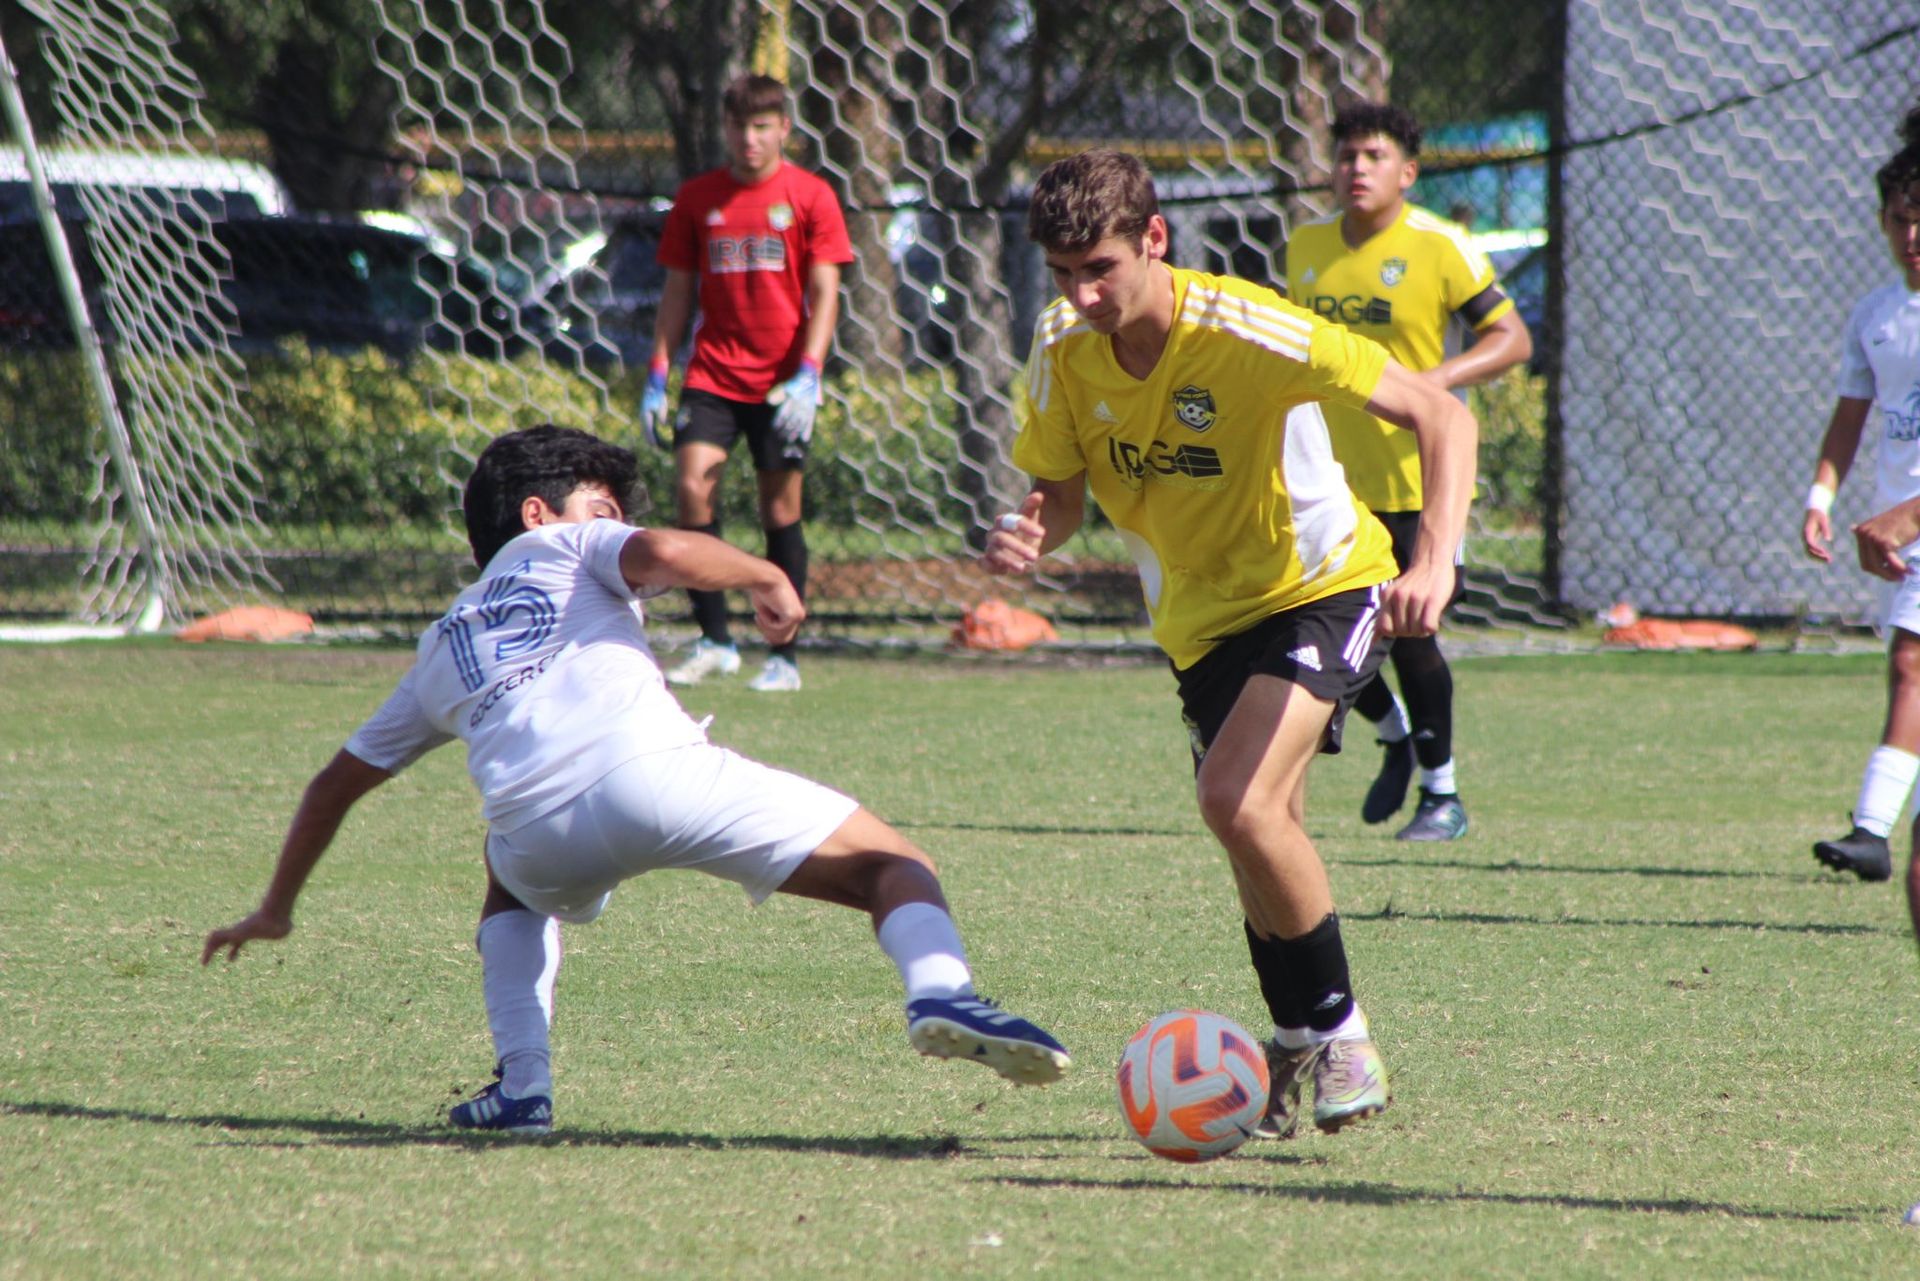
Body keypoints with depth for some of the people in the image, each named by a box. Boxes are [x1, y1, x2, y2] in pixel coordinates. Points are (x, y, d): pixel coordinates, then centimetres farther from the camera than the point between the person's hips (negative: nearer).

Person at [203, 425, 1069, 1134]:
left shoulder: (442, 646, 38)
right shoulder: (566, 547, 27)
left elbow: (336, 783, 41)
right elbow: (664, 553, 2)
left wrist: (275, 911, 50)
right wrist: (768, 578, 18)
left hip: (536, 831, 4)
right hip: (652, 769, -4)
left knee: (515, 893, 42)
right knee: (892, 866, 3)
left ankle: (522, 1085, 19)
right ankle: (940, 992, -30)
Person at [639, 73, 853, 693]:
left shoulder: (810, 196, 0)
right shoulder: (697, 198, 7)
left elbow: (824, 294, -3)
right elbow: (678, 291, 12)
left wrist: (808, 375, -14)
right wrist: (657, 375, 4)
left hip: (782, 380, -2)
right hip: (712, 375, 2)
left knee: (781, 508, 0)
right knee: (691, 486, -14)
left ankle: (784, 657, 9)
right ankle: (713, 641, -3)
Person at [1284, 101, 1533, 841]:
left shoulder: (1439, 247, -9)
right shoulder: (1307, 247, 8)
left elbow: (1513, 339, -8)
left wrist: (1438, 380, -23)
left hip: (1418, 475, -5)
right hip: (1334, 475, 5)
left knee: (1410, 636, -6)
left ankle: (1442, 795, 10)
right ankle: (1396, 739, 32)